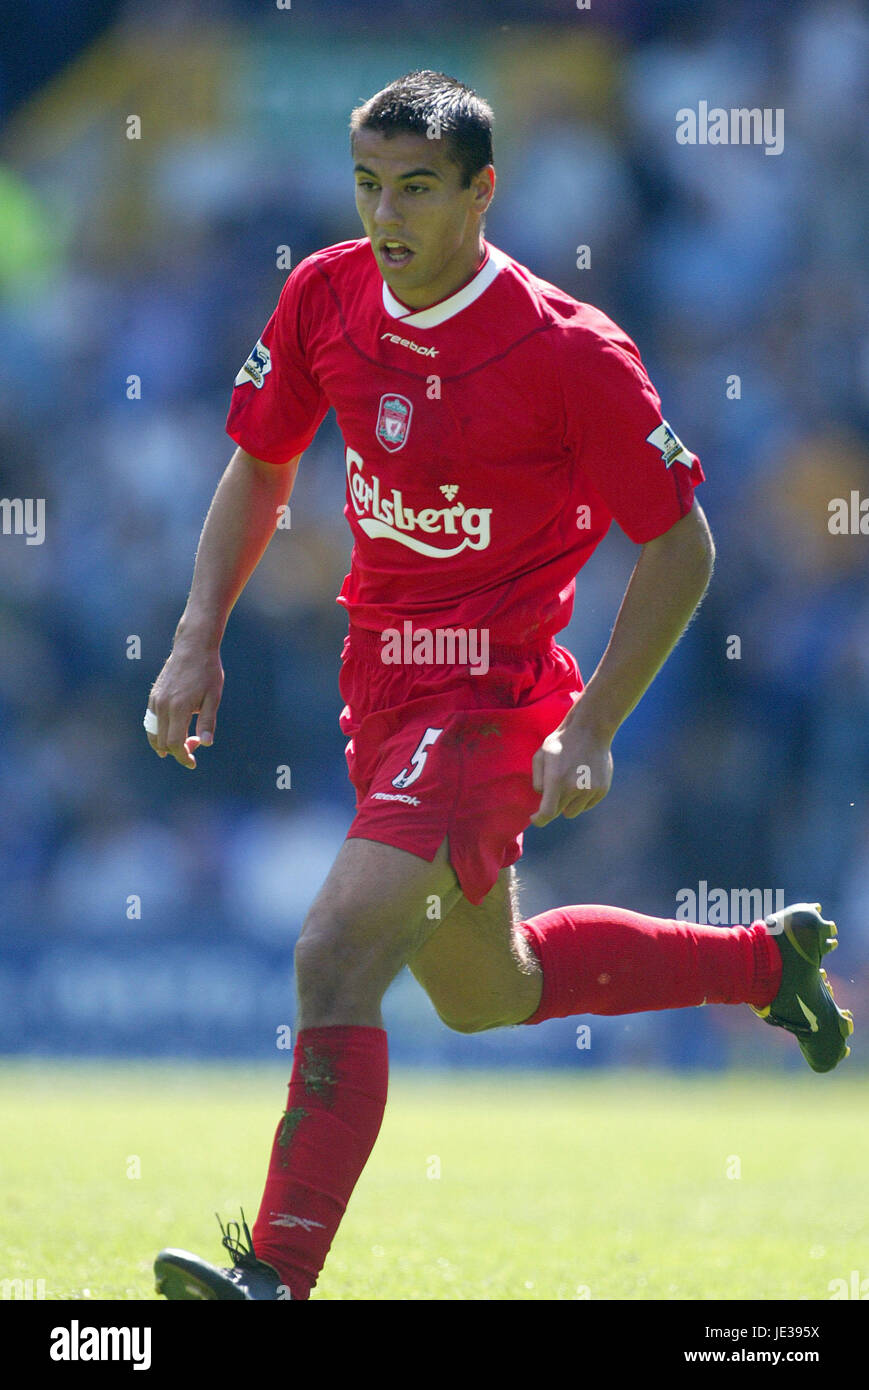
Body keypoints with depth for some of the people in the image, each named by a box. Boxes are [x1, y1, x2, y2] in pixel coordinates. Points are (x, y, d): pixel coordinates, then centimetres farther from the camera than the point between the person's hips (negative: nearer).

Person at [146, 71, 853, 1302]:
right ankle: (767, 960, 44)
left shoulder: (570, 353, -19)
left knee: (336, 959, -23)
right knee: (489, 993, 24)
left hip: (493, 697, -8)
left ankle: (276, 1275, -22)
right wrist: (199, 641, 0)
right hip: (382, 681, 8)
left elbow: (680, 545, -10)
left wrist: (591, 732, -16)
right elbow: (260, 466, 13)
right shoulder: (324, 297, -3)